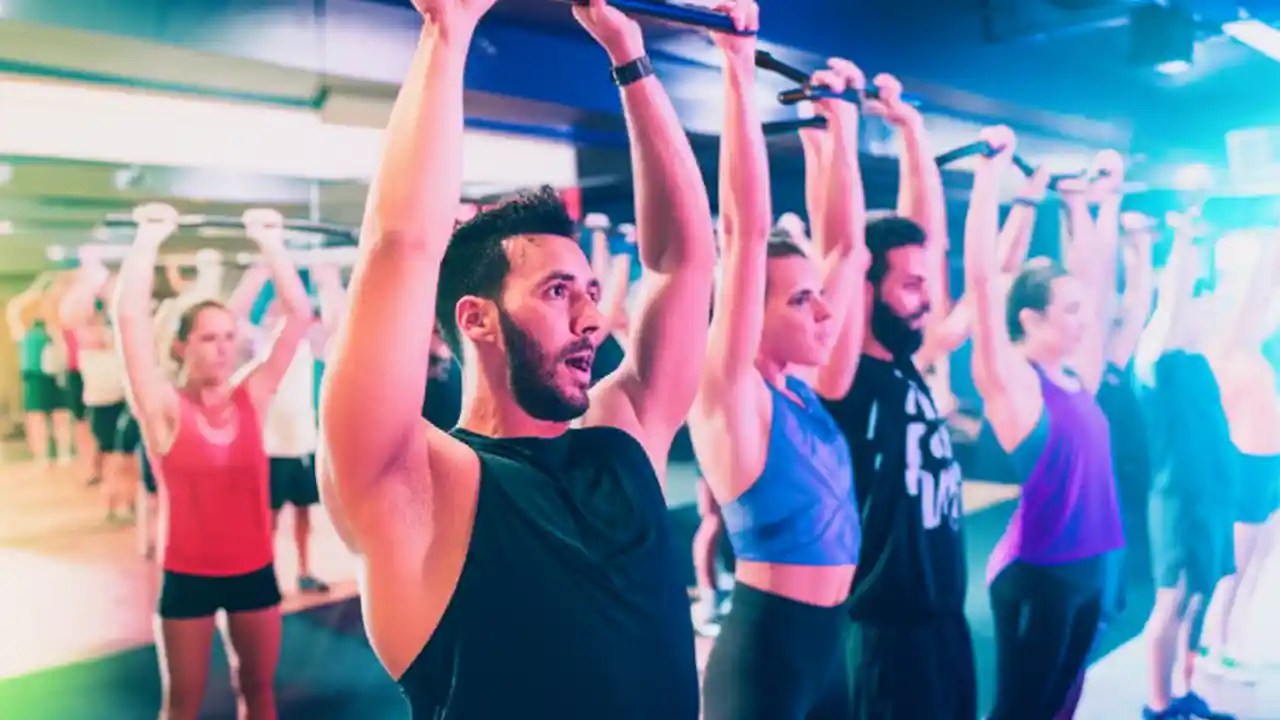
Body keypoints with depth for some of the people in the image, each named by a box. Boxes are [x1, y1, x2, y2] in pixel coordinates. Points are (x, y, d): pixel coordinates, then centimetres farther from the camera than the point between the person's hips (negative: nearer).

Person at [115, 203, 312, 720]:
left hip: (253, 570, 3)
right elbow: (130, 315, -21)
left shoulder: (252, 397, -2)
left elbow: (299, 315, -4)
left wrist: (270, 242, -5)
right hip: (189, 575, -2)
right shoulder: (166, 409, -10)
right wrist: (150, 238, -18)